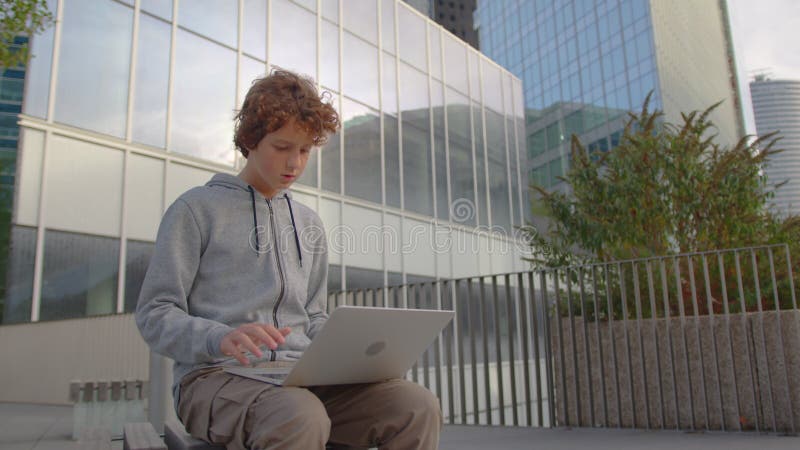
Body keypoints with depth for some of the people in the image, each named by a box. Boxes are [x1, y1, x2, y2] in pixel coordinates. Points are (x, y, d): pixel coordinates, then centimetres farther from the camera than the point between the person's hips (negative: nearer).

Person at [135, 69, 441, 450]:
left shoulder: (309, 224, 21)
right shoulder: (196, 208, 5)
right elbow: (154, 314, -1)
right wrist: (219, 338, -23)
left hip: (299, 378, 5)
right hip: (215, 376, -5)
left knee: (418, 408, -21)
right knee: (300, 419, -39)